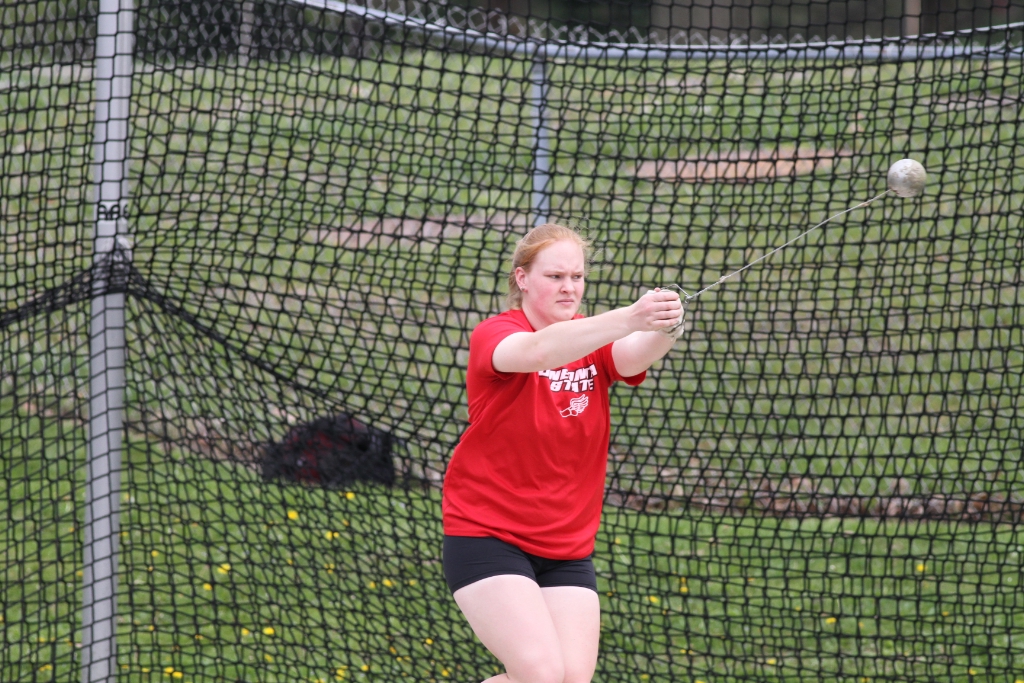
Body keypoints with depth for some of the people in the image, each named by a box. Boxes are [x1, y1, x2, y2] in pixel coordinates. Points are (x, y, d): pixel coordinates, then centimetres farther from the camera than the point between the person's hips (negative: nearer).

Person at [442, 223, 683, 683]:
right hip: (486, 536, -5)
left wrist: (663, 328, -45)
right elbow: (537, 351, -34)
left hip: (567, 549, 5)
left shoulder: (594, 343, 4)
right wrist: (629, 318, -50)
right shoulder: (493, 336, -10)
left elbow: (633, 355, -20)